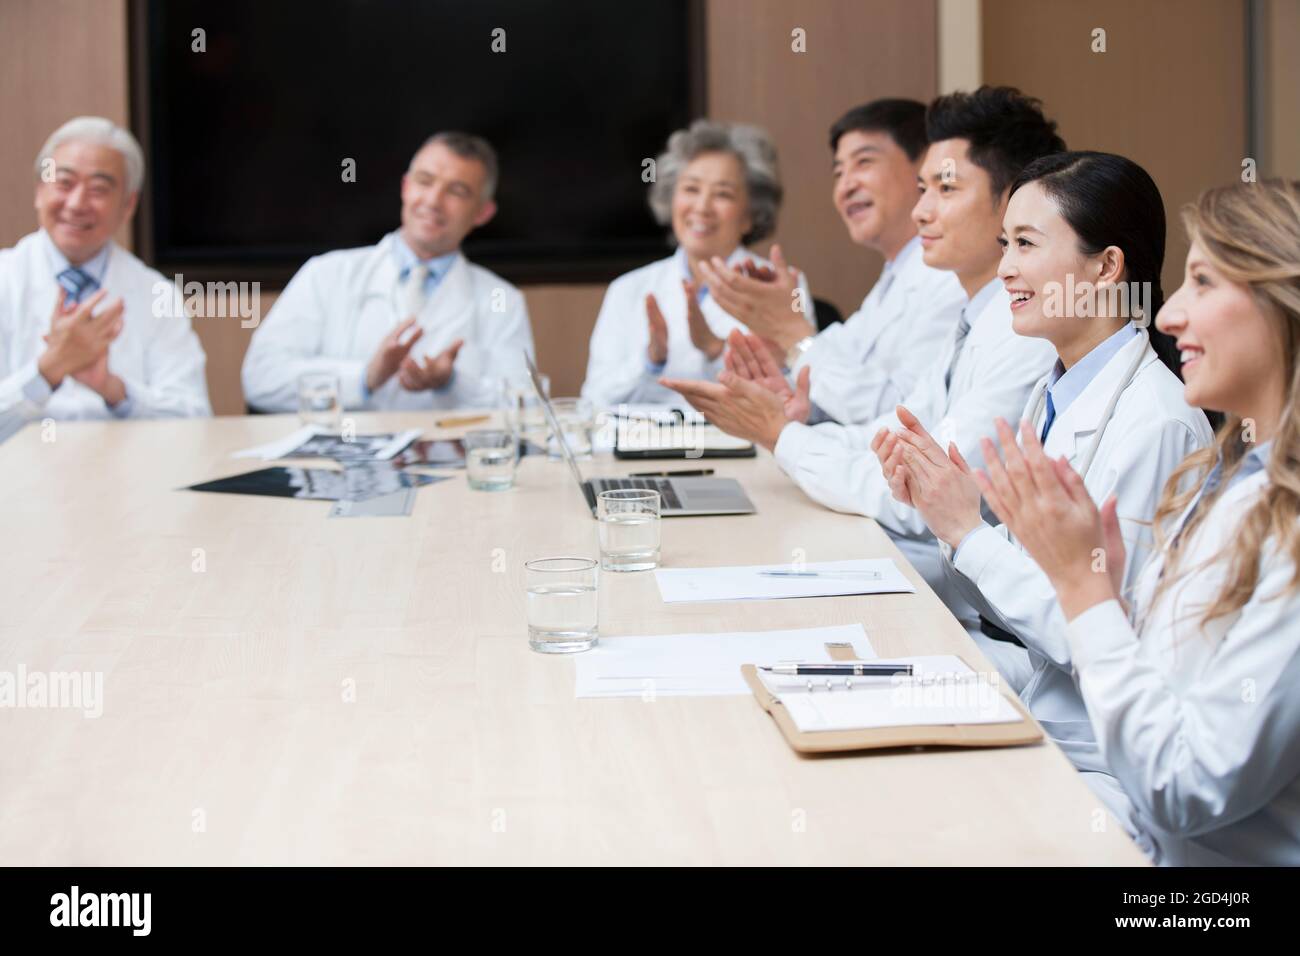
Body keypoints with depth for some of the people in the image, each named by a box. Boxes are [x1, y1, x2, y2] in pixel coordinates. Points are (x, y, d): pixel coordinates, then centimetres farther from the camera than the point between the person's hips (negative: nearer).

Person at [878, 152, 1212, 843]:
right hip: (1039, 732, 7)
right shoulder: (1052, 394, 9)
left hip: (1109, 774, -7)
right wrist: (940, 512, -3)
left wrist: (968, 532, -15)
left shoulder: (1156, 424, -17)